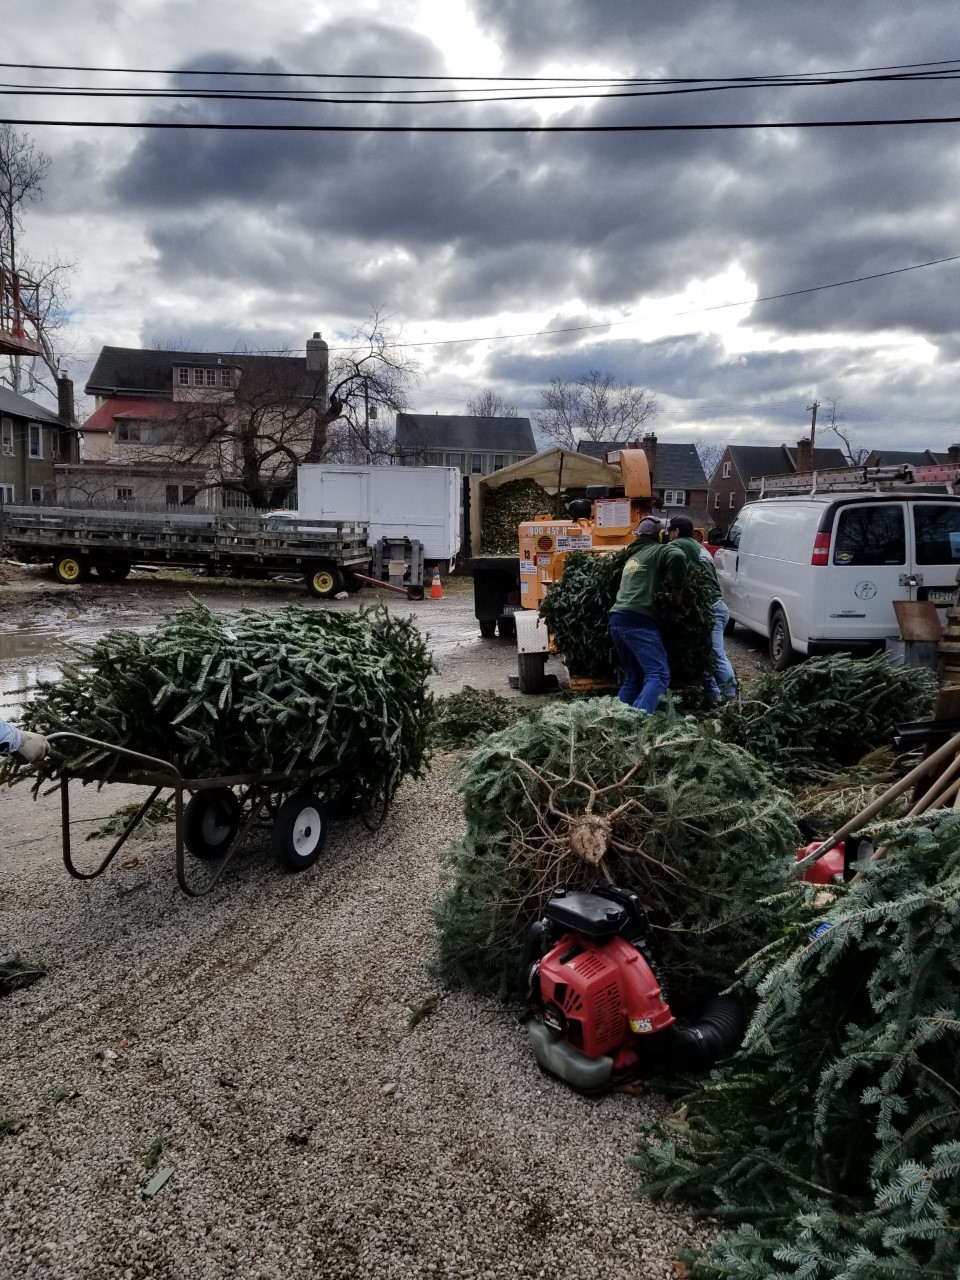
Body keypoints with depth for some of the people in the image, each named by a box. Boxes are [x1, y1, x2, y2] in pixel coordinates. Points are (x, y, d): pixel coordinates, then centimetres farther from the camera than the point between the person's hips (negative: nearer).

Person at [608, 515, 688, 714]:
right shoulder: (660, 550, 5)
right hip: (638, 621, -8)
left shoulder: (633, 556, 29)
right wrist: (676, 587, -4)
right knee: (659, 674, -14)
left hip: (618, 620, 8)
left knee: (633, 677, 17)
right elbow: (678, 557, -16)